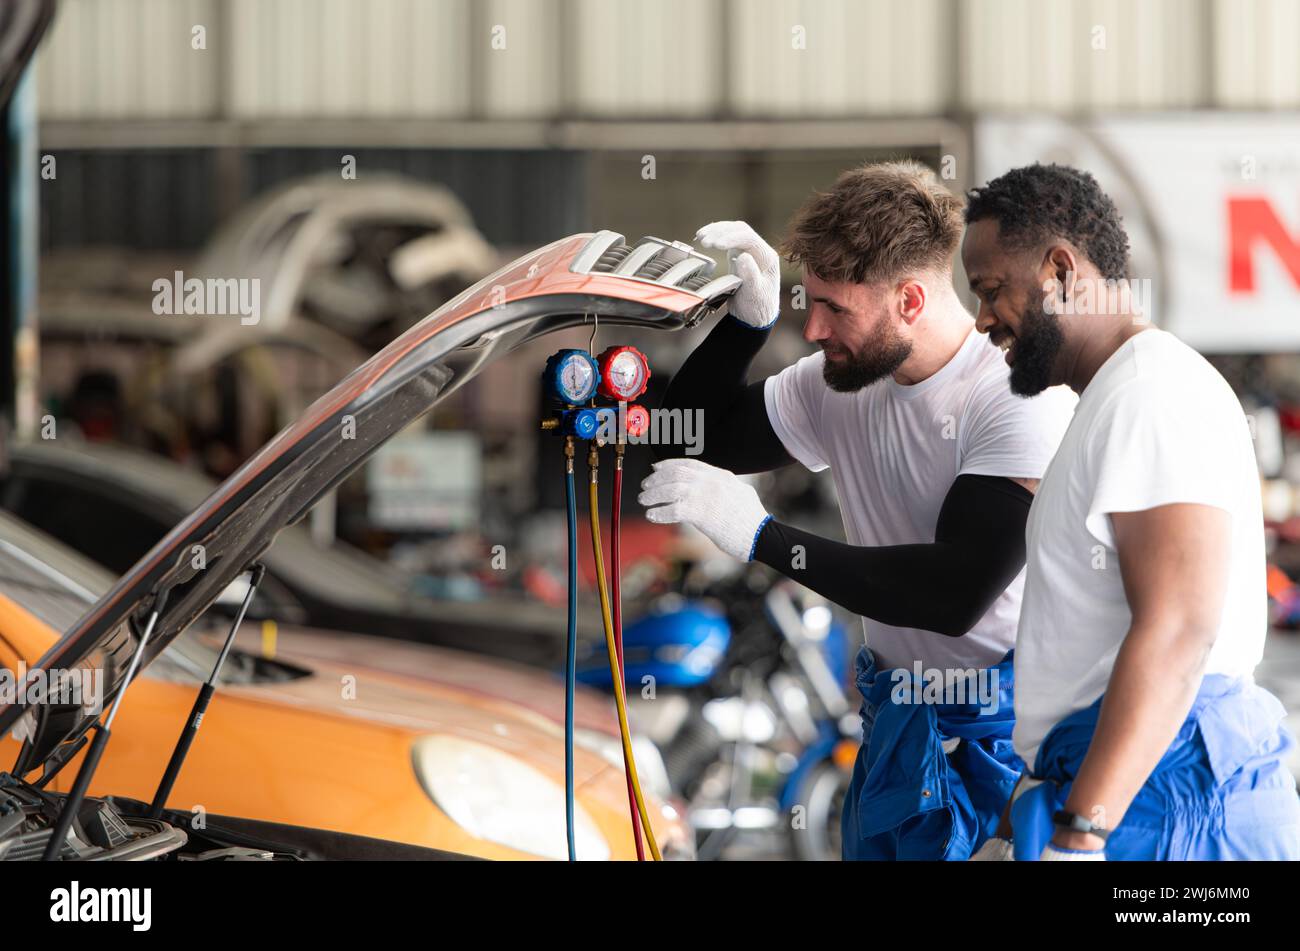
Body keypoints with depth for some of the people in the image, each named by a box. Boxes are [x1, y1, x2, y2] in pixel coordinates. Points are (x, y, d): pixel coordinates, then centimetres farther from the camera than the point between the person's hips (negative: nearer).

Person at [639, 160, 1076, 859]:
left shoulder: (1019, 401, -20)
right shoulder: (841, 383, 3)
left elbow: (956, 592, -29)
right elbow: (688, 441, 15)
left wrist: (760, 536, -26)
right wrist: (749, 317, -2)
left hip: (998, 732, -7)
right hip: (896, 724, 7)